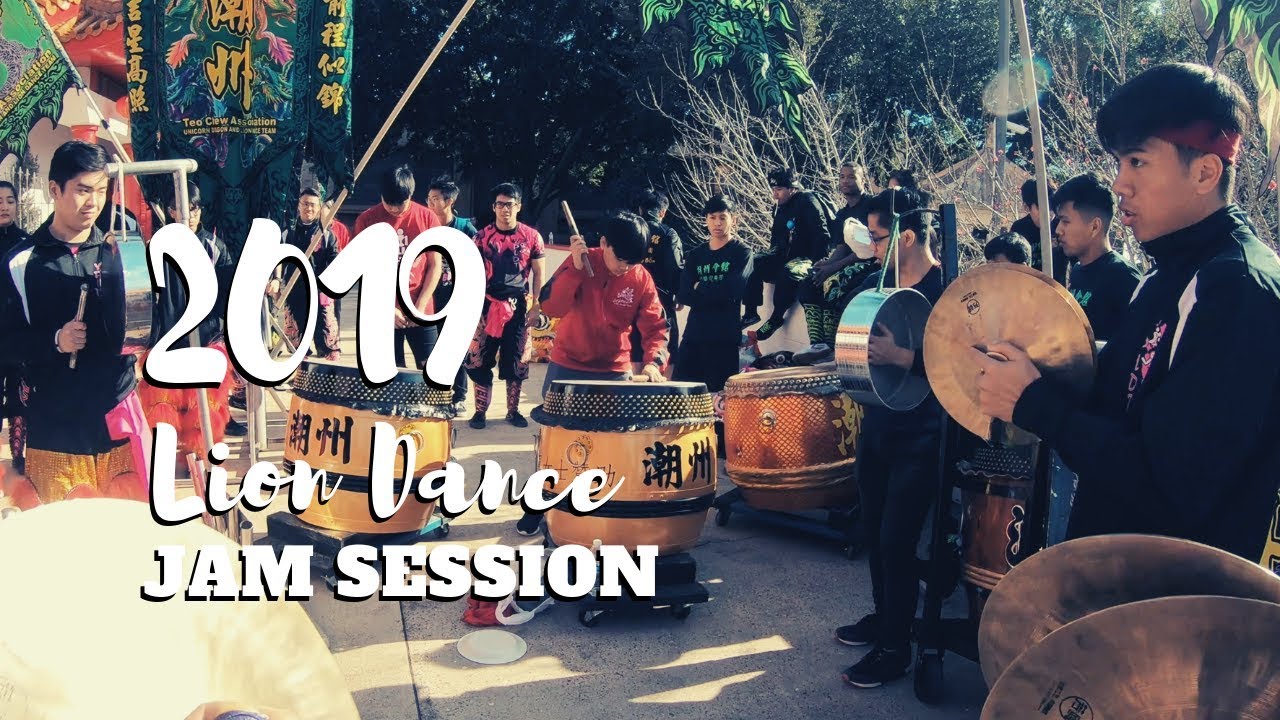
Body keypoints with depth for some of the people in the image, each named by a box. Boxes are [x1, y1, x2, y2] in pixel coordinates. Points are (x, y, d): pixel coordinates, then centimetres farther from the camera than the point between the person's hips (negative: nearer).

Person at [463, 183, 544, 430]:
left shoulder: (532, 237, 1)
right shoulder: (482, 236, 1)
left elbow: (539, 273, 4)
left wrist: (535, 305, -3)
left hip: (519, 307, 0)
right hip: (487, 305, 0)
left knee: (516, 360, 7)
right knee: (480, 359, 0)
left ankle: (513, 410, 19)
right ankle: (480, 411, 11)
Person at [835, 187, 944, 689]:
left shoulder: (948, 291, -15)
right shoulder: (876, 283, 7)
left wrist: (903, 358, -32)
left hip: (920, 435, -7)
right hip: (876, 424, 8)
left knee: (896, 540, -4)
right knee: (874, 529, 17)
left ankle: (895, 648, 11)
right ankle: (883, 616, 37)